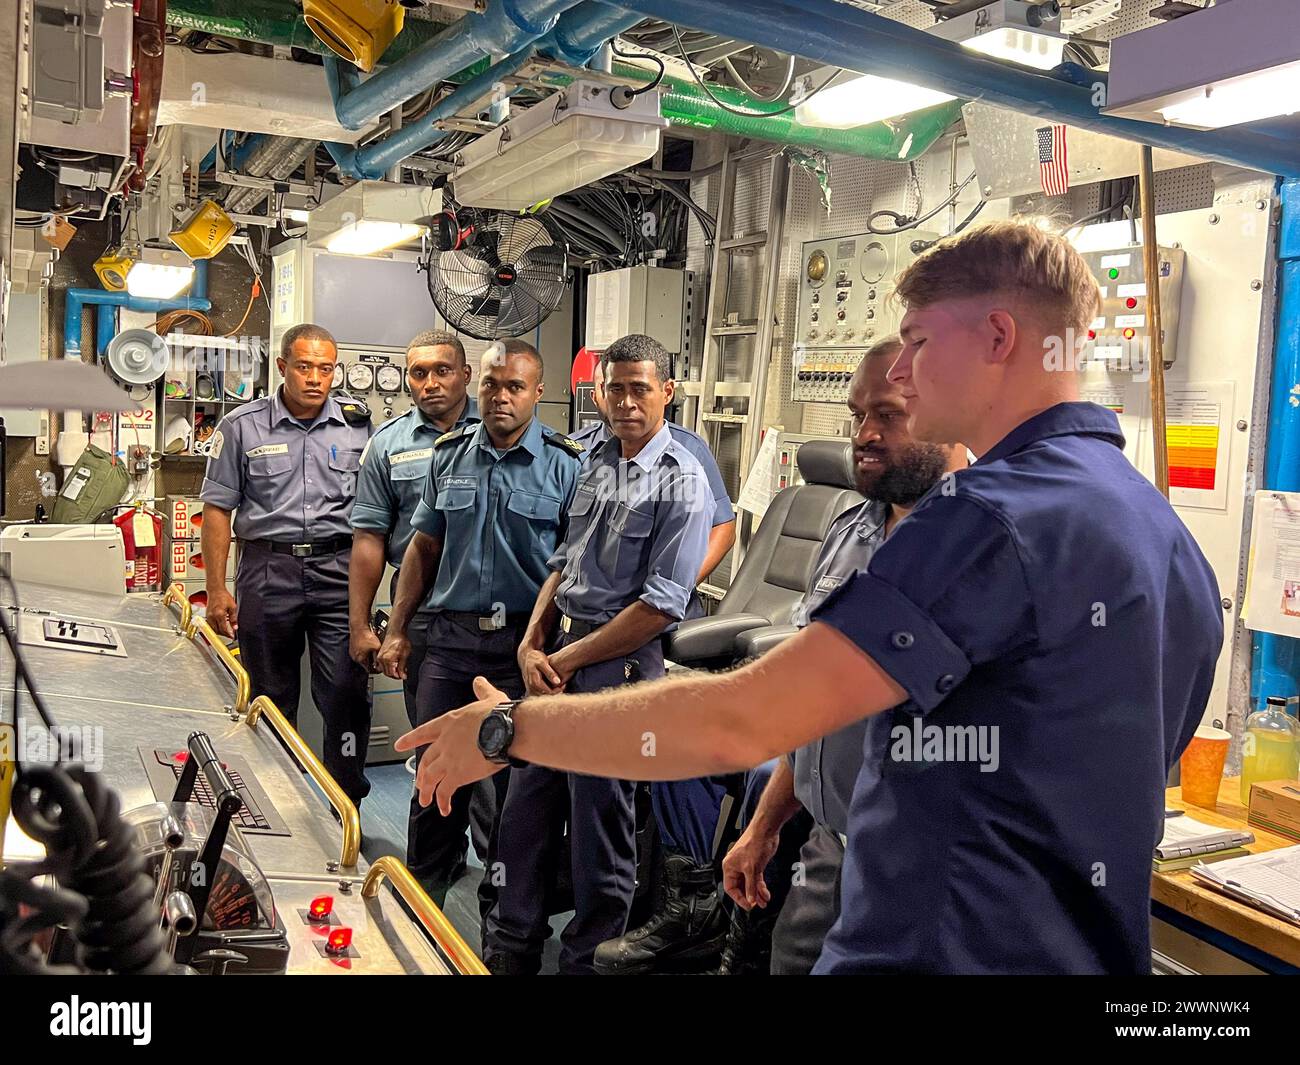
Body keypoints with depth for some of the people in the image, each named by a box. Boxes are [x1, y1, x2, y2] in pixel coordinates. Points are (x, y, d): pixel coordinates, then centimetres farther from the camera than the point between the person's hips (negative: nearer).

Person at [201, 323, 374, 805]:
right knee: (270, 699, 11)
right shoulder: (242, 427, 2)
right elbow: (218, 509, 3)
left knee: (347, 694, -3)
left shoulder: (358, 424, 5)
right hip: (268, 570, 0)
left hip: (338, 570, 0)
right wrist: (217, 590, -2)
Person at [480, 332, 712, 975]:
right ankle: (510, 948, 32)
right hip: (558, 659, 7)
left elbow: (659, 607, -16)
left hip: (618, 664, -7)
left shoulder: (681, 481, -11)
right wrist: (531, 646, 2)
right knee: (524, 811, 15)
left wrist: (569, 658, -12)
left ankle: (587, 960, 25)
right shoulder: (595, 464, 11)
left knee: (598, 831, 6)